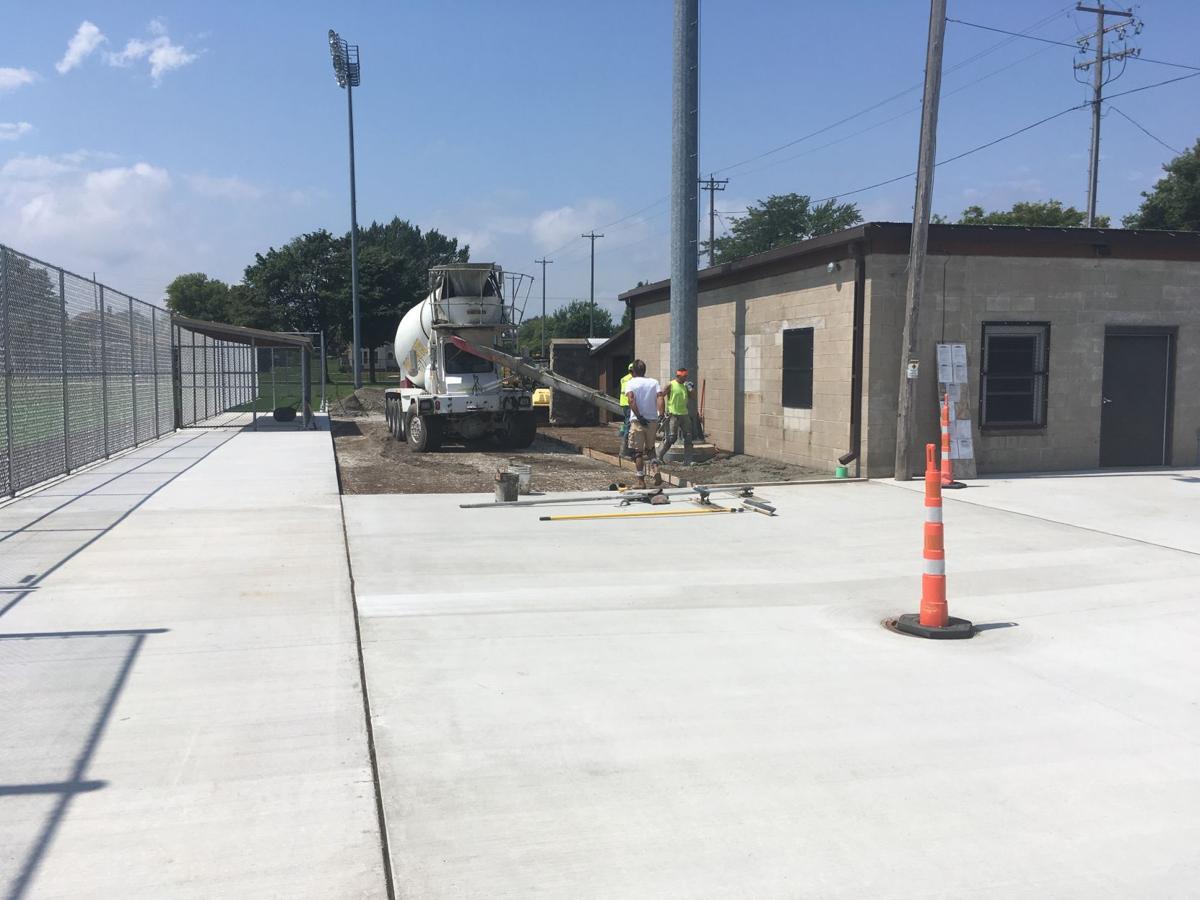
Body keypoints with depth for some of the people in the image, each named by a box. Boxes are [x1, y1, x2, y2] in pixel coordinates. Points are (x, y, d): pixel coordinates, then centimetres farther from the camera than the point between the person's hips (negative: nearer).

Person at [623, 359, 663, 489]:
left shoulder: (630, 383, -1)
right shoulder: (654, 382, 8)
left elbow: (631, 400, -16)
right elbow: (660, 397, -7)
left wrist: (639, 417, -17)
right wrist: (660, 414, -14)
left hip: (637, 421, -3)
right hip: (652, 420, 3)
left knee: (638, 451, 3)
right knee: (650, 448, 19)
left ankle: (641, 481, 2)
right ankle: (656, 471, -2)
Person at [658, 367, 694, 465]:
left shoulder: (685, 386, 12)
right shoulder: (670, 385, -7)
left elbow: (691, 398, 19)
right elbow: (661, 396, -10)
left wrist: (690, 389, 0)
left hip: (684, 415, 7)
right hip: (673, 415, -7)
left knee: (688, 438, 3)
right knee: (671, 438, -7)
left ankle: (688, 461, 8)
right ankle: (659, 456, 7)